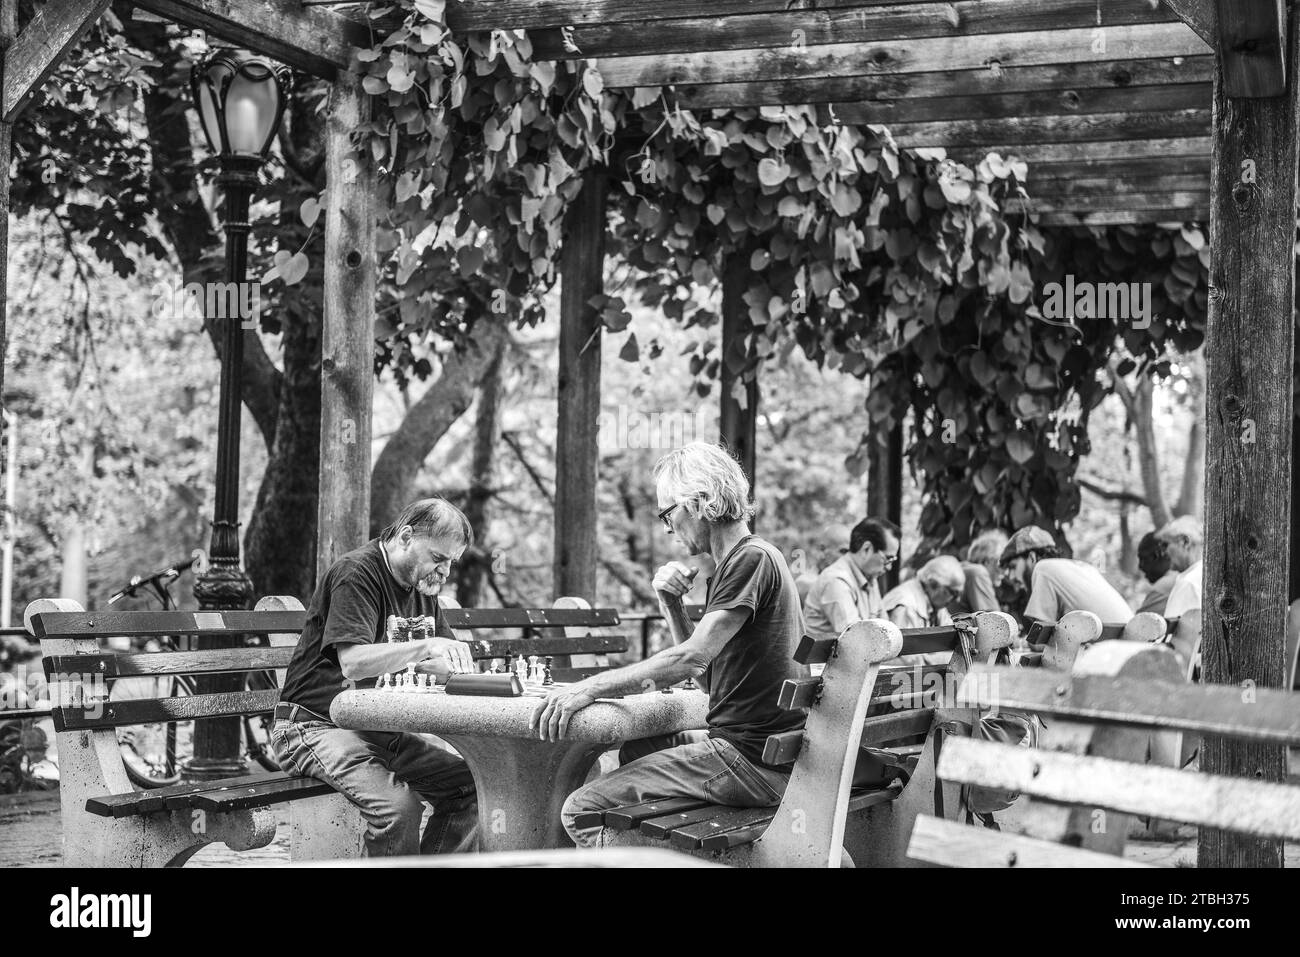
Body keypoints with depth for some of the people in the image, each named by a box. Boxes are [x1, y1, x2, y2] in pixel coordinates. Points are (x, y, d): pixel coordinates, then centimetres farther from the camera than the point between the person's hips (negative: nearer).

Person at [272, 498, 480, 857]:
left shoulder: (421, 585, 14)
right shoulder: (357, 573, -13)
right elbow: (353, 663, -25)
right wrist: (424, 647, -30)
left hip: (378, 729, 9)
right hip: (316, 728, -8)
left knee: (470, 785, -8)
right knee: (399, 806, -31)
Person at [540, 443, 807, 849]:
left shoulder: (752, 559, -13)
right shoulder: (751, 558, 19)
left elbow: (692, 658, -23)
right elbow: (706, 673, 17)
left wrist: (591, 687, -24)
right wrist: (671, 606, 3)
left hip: (753, 761, -11)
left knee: (582, 811, -12)